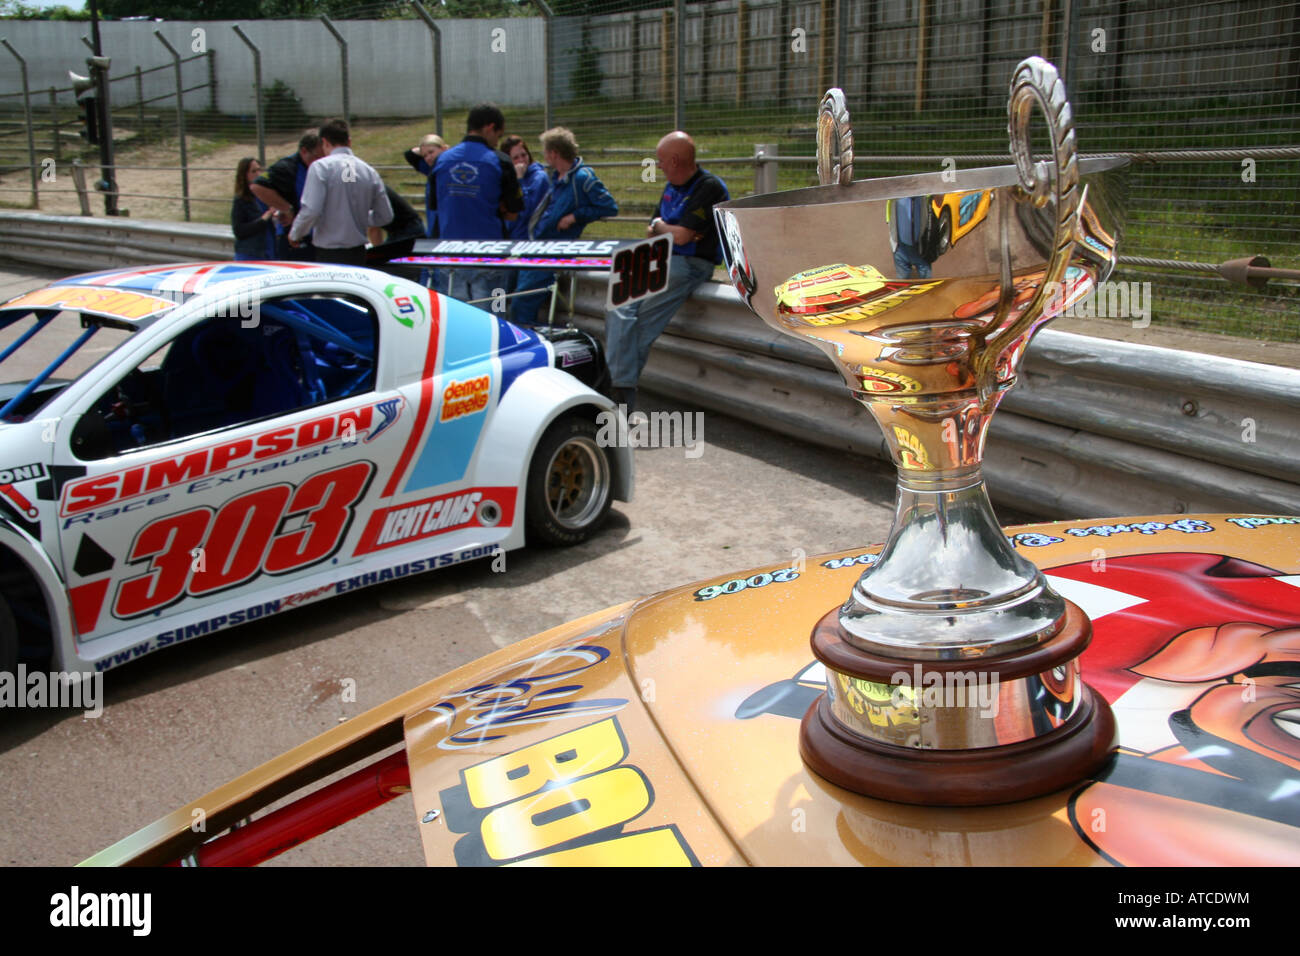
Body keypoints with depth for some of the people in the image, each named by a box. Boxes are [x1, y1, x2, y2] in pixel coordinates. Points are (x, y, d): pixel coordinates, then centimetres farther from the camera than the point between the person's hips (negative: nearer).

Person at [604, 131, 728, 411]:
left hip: (690, 264, -8)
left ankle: (622, 388, -12)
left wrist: (660, 225, 4)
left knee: (644, 321, -20)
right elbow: (652, 231, 23)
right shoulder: (672, 187, 19)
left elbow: (681, 237, -17)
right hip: (660, 259, 8)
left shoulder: (709, 188, -10)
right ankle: (620, 388, -19)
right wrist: (669, 231, -1)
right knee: (619, 309, -14)